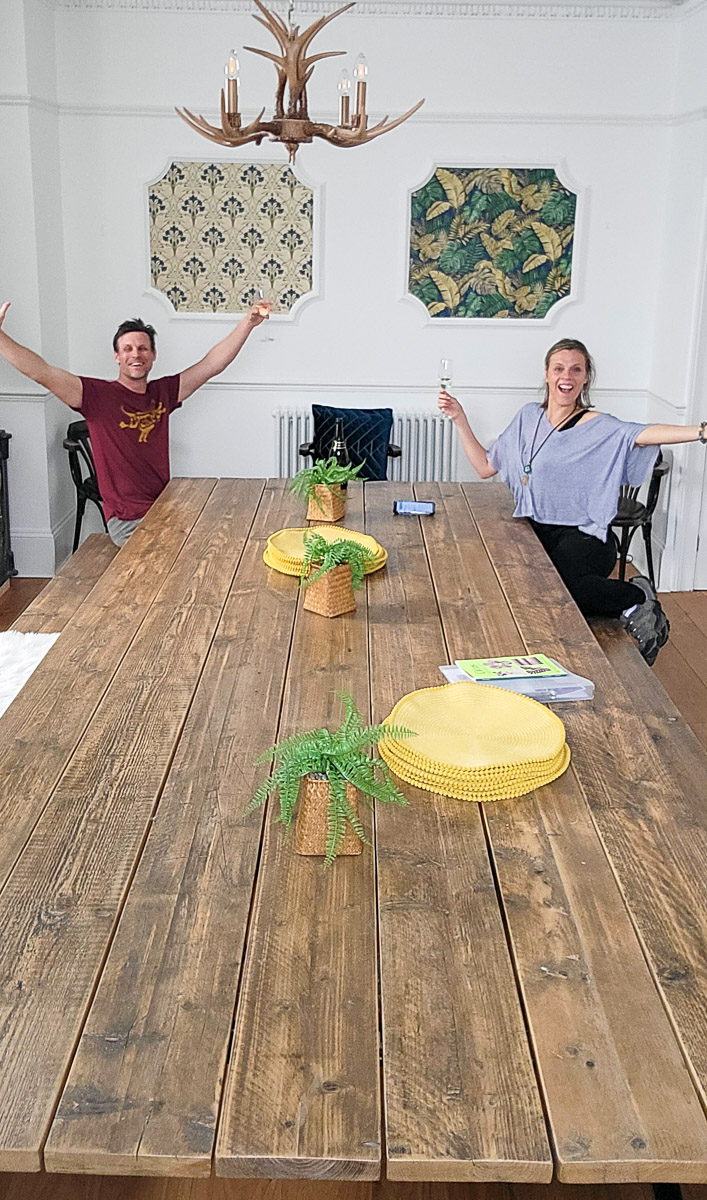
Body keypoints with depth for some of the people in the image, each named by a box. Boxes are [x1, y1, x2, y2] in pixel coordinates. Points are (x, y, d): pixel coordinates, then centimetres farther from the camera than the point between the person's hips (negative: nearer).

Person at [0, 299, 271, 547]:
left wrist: (248, 323, 8)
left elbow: (213, 363, 12)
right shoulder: (99, 395, -6)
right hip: (128, 522, -6)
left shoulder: (162, 392, 9)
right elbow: (42, 373, -16)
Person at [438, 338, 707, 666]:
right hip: (534, 529, 7)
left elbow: (643, 434, -21)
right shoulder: (528, 417, 17)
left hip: (582, 536, -6)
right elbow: (485, 466, 23)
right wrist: (459, 418, 17)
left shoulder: (600, 428, -2)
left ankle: (638, 596, -7)